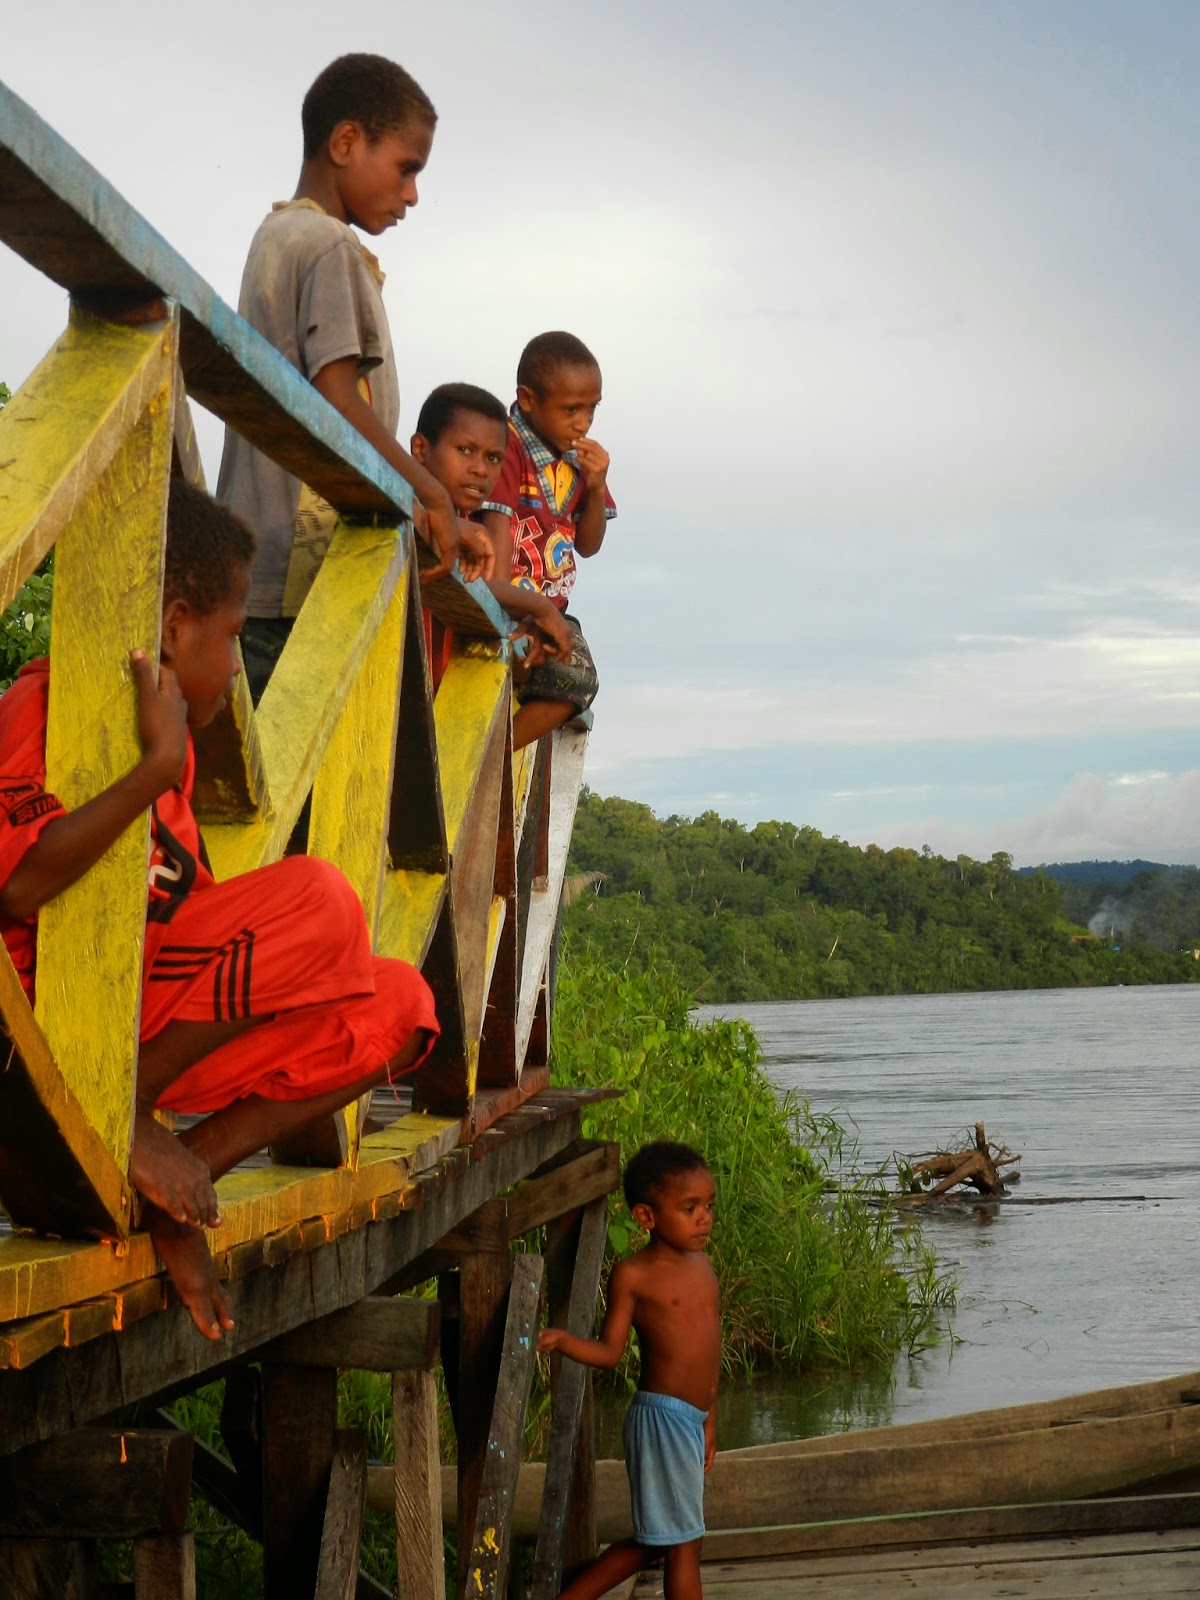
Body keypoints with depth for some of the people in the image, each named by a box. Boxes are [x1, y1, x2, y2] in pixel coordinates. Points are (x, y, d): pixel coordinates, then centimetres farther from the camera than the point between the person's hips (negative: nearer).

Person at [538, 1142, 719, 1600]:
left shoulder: (701, 1265, 11)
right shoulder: (633, 1275, -9)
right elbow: (609, 1350, -7)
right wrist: (562, 1340, -26)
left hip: (691, 1418, 8)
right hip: (661, 1415, -8)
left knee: (651, 1539, 17)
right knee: (683, 1542, 0)